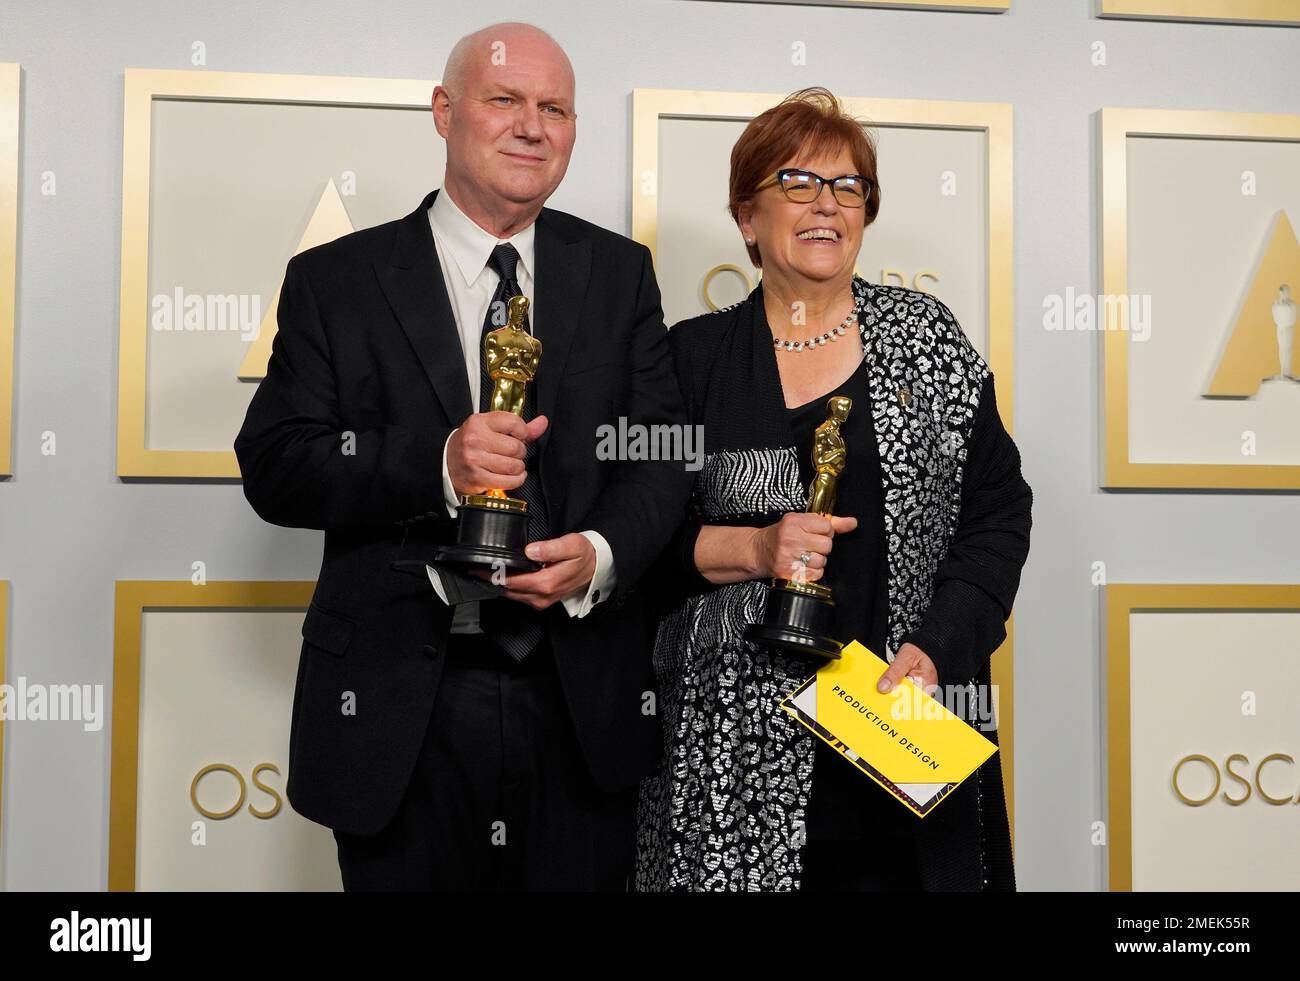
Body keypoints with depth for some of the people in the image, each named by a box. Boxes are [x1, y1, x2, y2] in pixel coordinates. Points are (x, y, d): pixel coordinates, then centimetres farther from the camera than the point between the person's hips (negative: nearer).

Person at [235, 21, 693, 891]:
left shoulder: (620, 273, 8)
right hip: (399, 711, -1)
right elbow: (273, 466, -5)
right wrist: (433, 467, -20)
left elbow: (664, 450, 3)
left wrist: (604, 551, -17)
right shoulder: (336, 281, 2)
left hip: (584, 703, 2)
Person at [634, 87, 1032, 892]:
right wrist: (753, 549, -13)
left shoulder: (924, 335, 5)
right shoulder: (691, 359, 3)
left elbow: (998, 510, 4)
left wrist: (938, 646, -8)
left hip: (905, 723, 1)